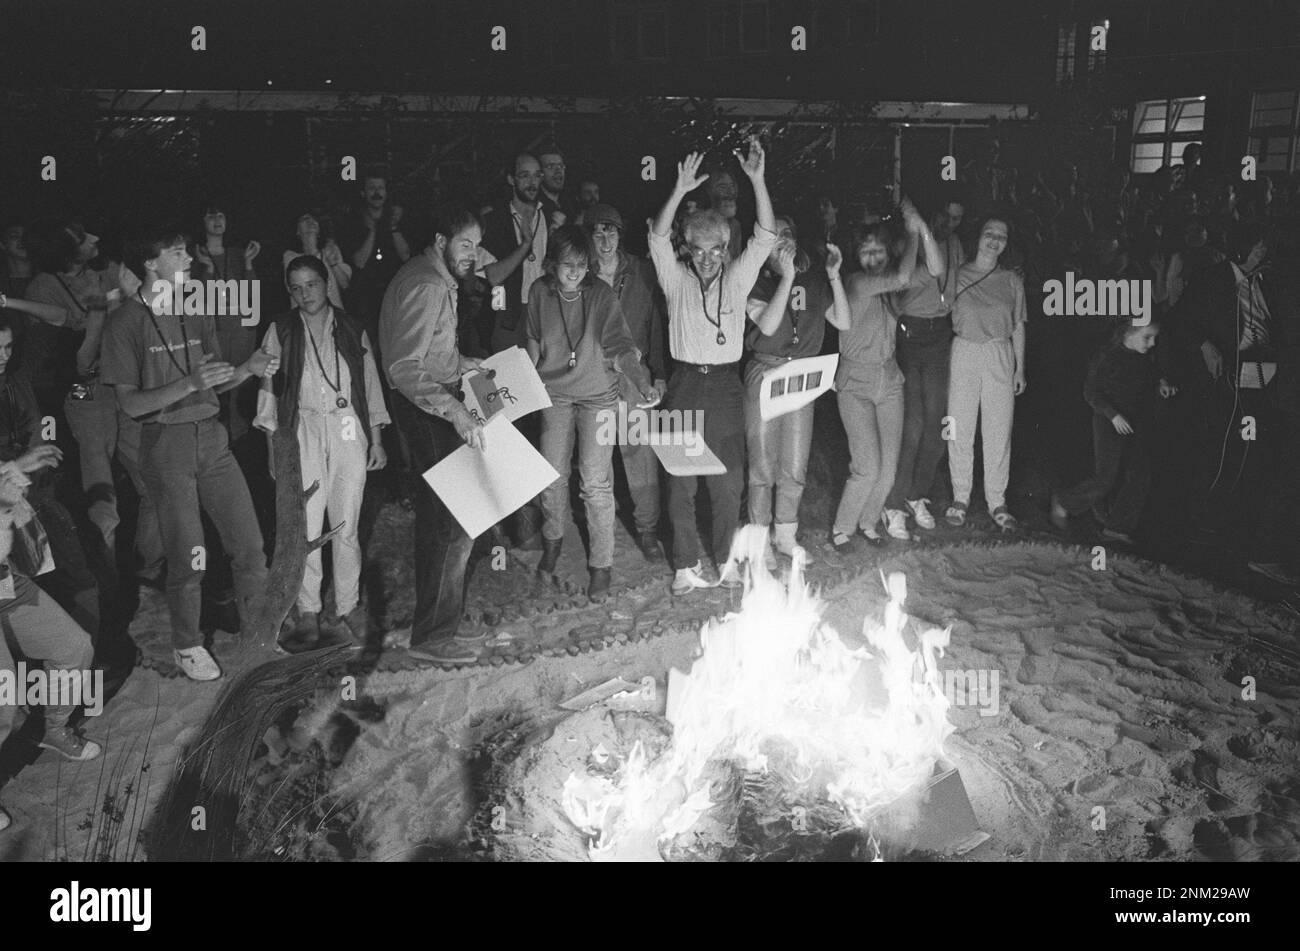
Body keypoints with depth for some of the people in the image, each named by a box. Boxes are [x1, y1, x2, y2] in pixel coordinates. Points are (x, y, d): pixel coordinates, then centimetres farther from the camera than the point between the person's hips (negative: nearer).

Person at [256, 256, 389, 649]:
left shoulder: (351, 331, 13)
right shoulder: (281, 332, 9)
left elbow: (370, 384, 14)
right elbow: (269, 387, 7)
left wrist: (376, 439, 10)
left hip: (349, 431, 1)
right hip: (302, 431, -1)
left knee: (346, 526, 0)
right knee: (305, 525, -8)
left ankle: (347, 610, 7)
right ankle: (308, 613, 0)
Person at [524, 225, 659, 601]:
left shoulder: (601, 294, -16)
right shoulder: (540, 292, -8)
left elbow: (619, 345, -25)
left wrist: (643, 384, -39)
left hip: (598, 394, -2)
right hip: (555, 394, 3)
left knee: (596, 481, -6)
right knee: (552, 476, 4)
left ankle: (601, 566, 7)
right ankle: (552, 542, 32)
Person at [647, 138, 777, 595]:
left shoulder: (736, 279, 8)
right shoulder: (677, 280, 5)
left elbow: (765, 236, -2)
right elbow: (658, 237, -10)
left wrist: (757, 180, -14)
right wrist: (679, 191, -23)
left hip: (726, 387, 1)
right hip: (685, 386, -1)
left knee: (728, 482, 5)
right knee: (680, 482, 1)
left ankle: (725, 561, 19)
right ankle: (687, 566, 10)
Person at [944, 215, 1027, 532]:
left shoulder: (1012, 280, 12)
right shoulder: (957, 275, 6)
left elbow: (1018, 326, 14)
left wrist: (1020, 367, 11)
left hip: (1001, 357, 2)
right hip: (964, 354, -1)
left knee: (999, 431, 1)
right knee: (960, 429, 0)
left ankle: (997, 501, 9)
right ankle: (960, 497, 11)